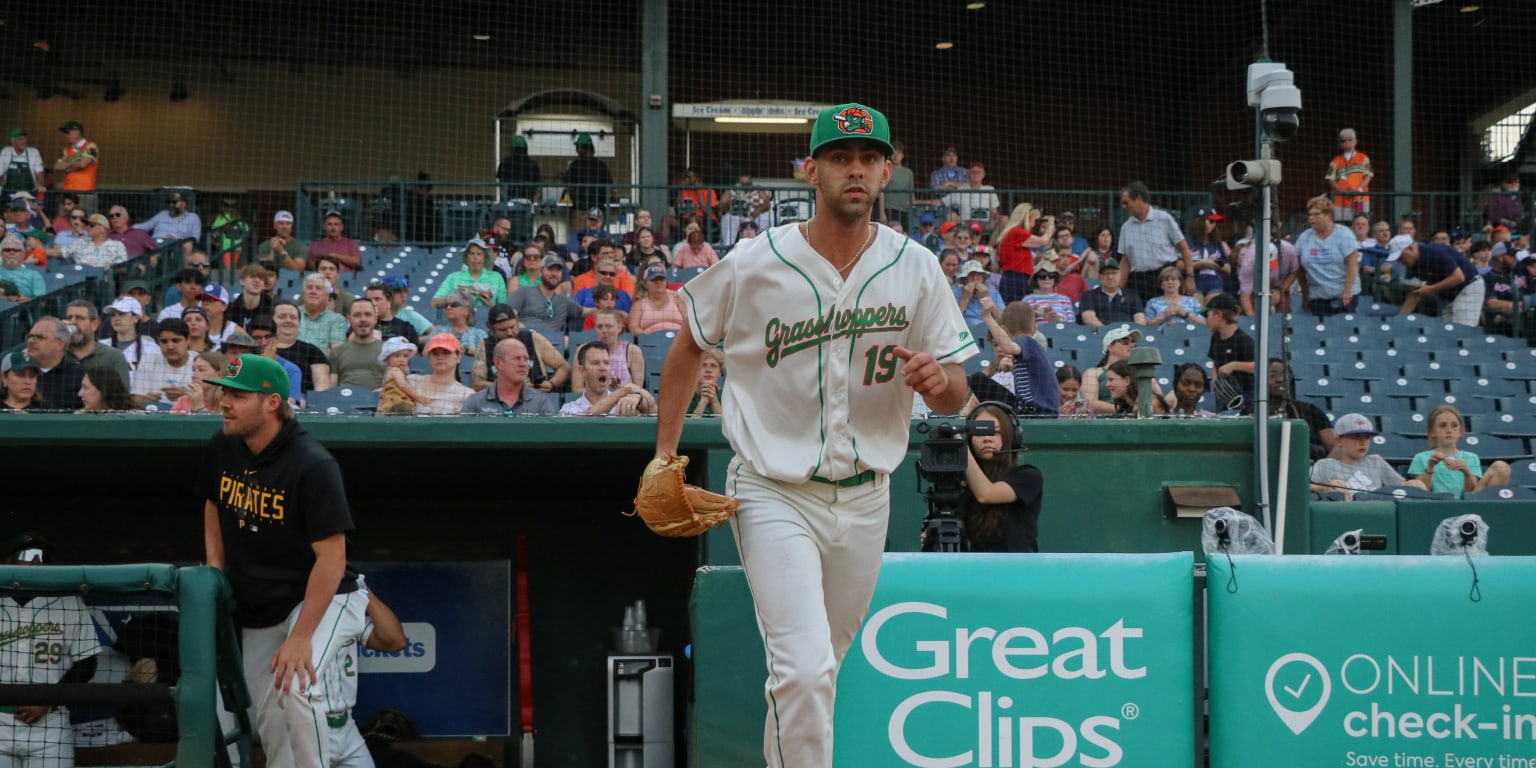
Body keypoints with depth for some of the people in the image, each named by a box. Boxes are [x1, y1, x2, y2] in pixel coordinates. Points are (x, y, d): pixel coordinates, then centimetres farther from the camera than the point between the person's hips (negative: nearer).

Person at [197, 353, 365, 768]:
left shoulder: (313, 465, -26)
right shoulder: (222, 447, -4)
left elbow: (332, 557, -28)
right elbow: (213, 503, 17)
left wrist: (300, 637, -31)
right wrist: (215, 567, 3)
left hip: (322, 597, -7)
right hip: (257, 606, 7)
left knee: (297, 688, -29)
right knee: (265, 713, 10)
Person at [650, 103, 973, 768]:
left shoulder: (916, 272, -1)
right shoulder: (752, 265, -9)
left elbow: (956, 397, 2)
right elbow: (688, 347, 7)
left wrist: (939, 379, -23)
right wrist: (665, 455, 4)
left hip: (864, 500, 4)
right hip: (775, 494, -4)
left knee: (817, 672, 18)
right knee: (805, 669, -18)